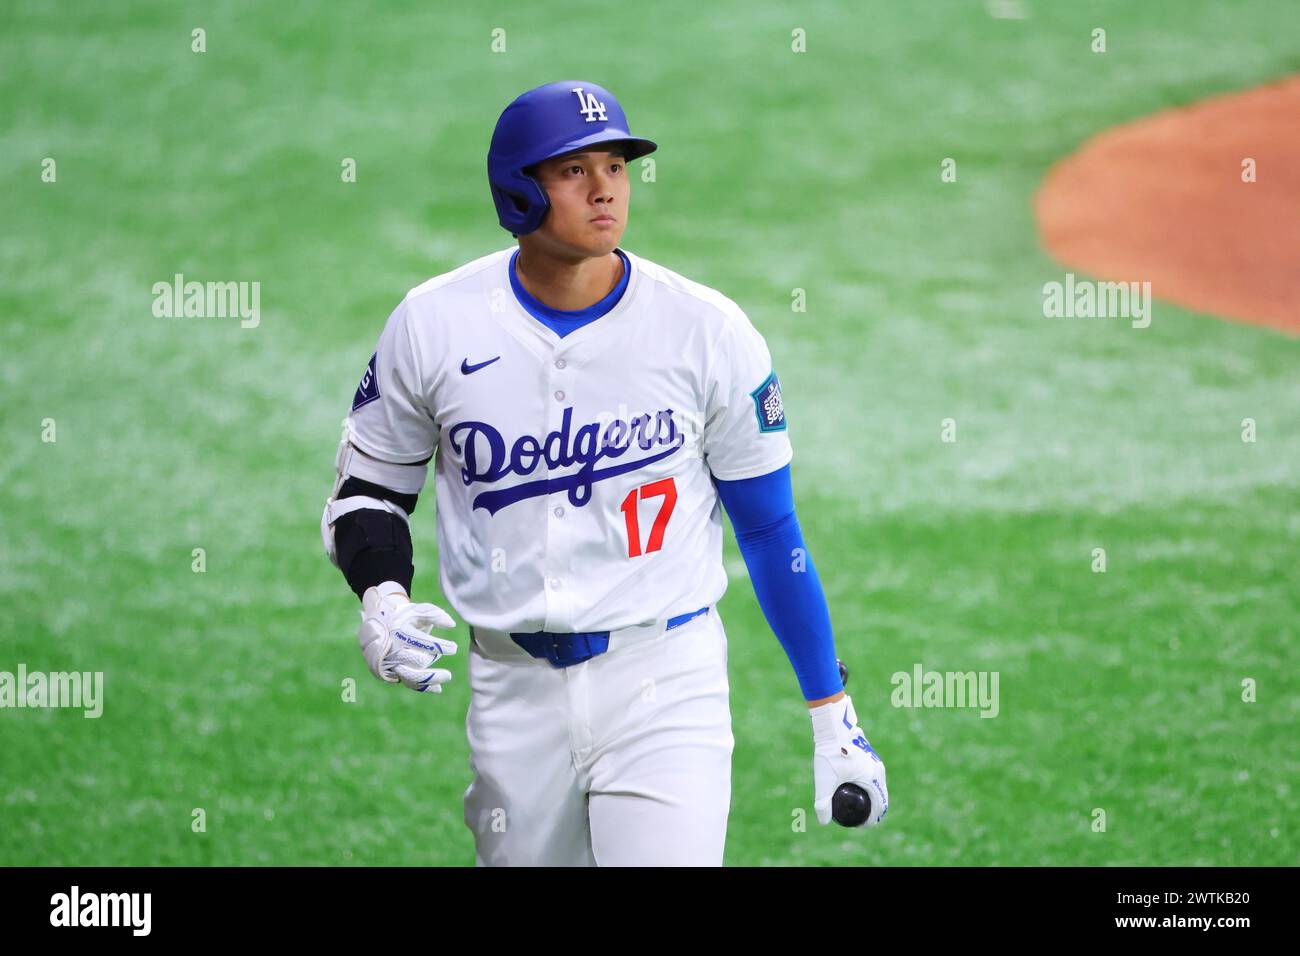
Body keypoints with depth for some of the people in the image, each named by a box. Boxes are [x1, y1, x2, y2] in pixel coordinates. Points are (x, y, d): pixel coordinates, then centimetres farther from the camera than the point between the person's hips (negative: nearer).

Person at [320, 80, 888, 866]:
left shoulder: (705, 330, -4)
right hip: (515, 691, 2)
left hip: (665, 682, -2)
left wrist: (834, 716, 3)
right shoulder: (433, 326, -2)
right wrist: (380, 595, -10)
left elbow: (771, 528, 3)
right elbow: (369, 488, 11)